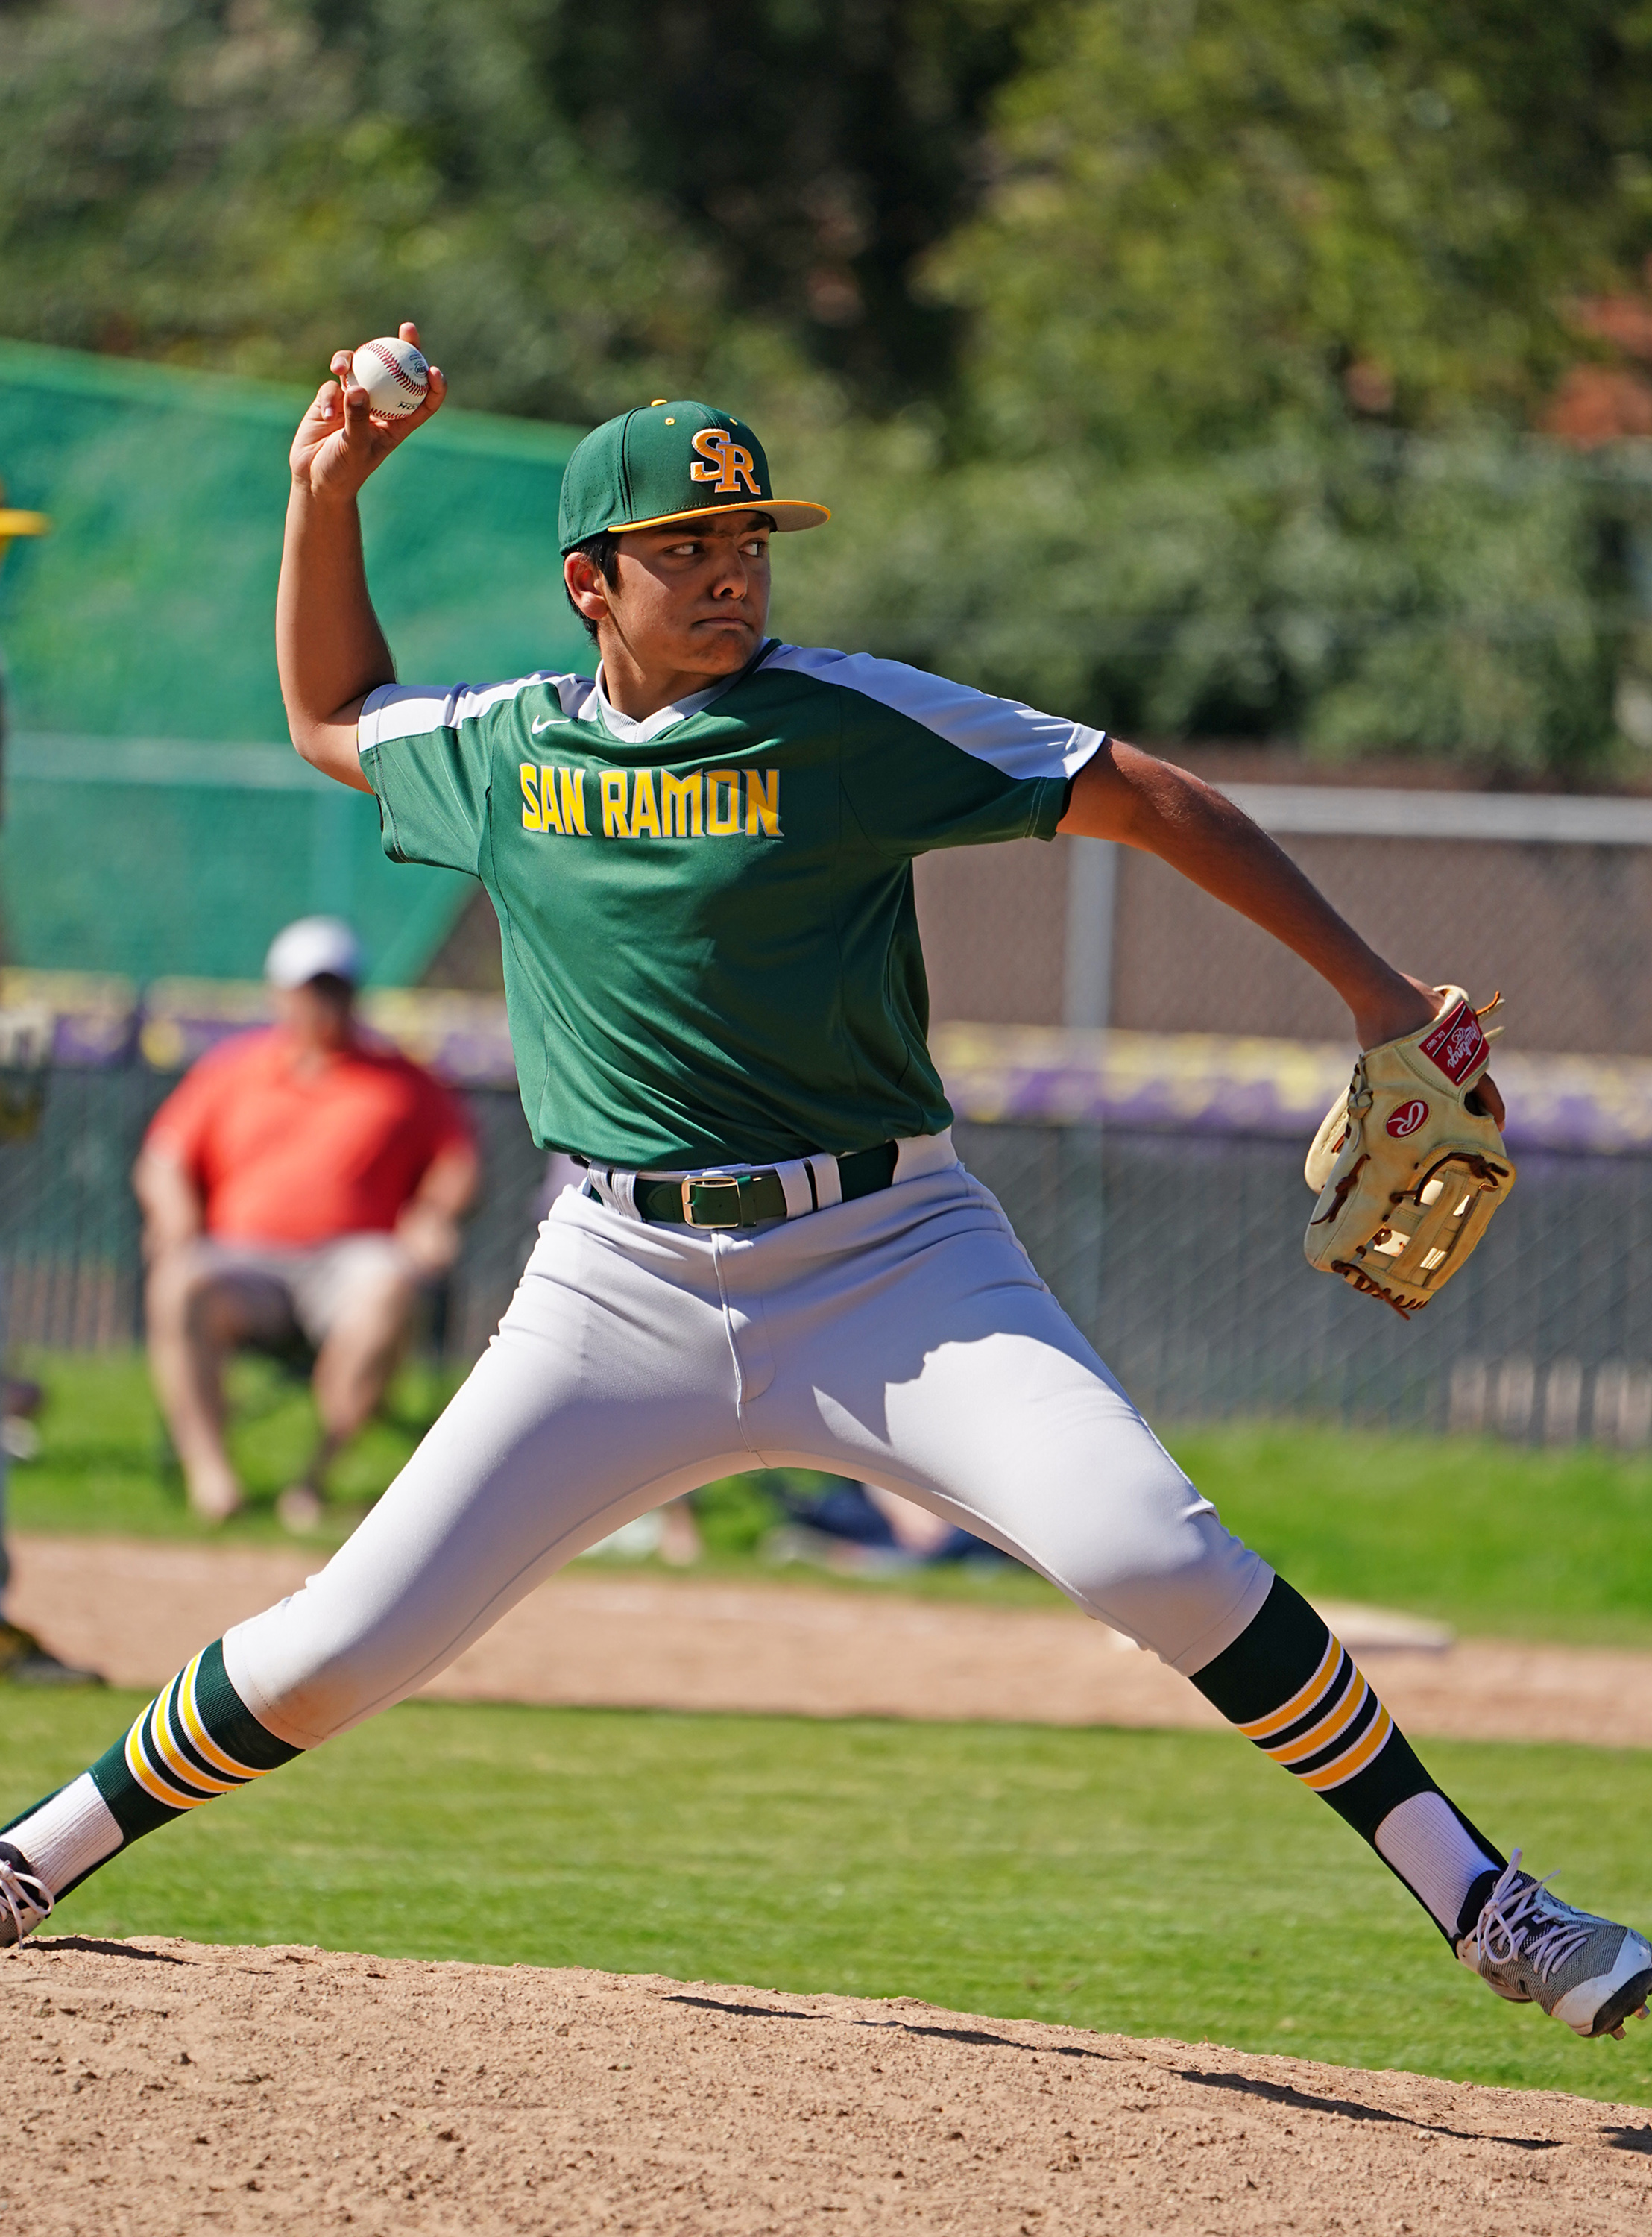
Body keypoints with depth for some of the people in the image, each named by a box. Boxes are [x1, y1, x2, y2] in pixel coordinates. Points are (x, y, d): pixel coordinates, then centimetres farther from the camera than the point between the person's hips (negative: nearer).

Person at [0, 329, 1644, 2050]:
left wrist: (1375, 994, -7)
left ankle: (1480, 1904, -15)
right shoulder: (503, 745, 7)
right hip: (620, 1291, 3)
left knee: (1157, 1559, -23)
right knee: (344, 1647, -3)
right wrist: (325, 497, 16)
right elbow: (332, 717, 30)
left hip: (888, 1261, -3)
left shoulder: (848, 719, -5)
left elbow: (1143, 799, -3)